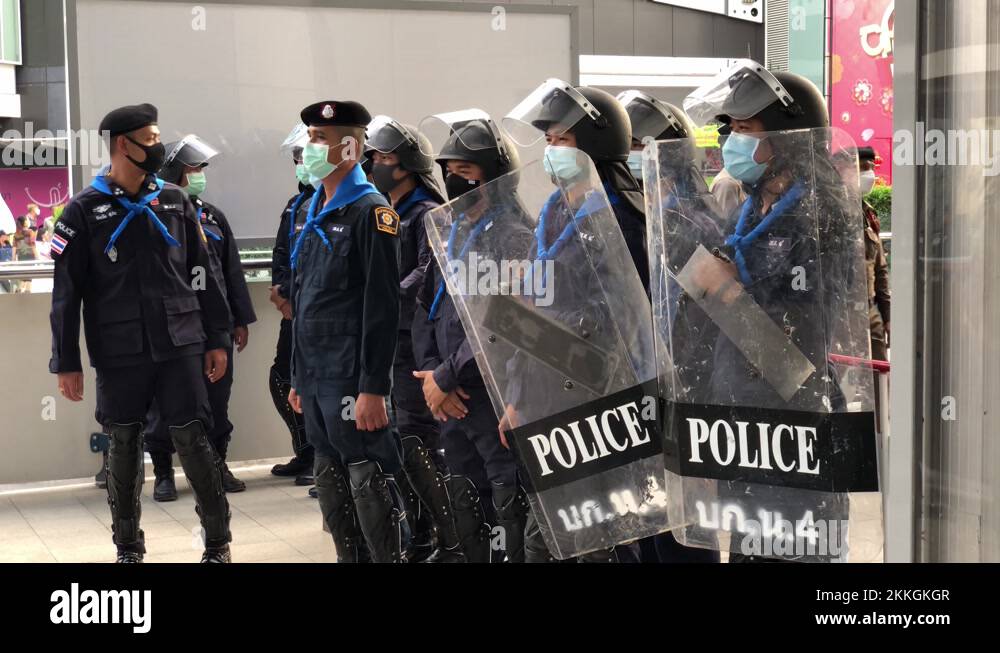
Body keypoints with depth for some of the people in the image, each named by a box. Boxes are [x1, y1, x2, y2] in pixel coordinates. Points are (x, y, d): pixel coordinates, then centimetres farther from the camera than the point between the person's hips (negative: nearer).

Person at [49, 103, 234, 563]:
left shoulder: (174, 201, 7)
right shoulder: (85, 210, -1)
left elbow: (202, 274, 10)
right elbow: (66, 292, 0)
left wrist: (216, 339, 8)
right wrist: (66, 362, -3)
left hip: (180, 346, 1)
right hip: (118, 354, -1)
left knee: (192, 440, 1)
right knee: (123, 447, 8)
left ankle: (218, 543, 12)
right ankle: (128, 547, 22)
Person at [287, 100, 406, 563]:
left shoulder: (370, 212, -10)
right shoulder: (314, 214, 15)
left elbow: (382, 307, -16)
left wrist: (373, 387, -20)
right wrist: (298, 378, 18)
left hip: (351, 380, -8)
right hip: (315, 379, 9)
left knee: (370, 485, -5)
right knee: (330, 484, 13)